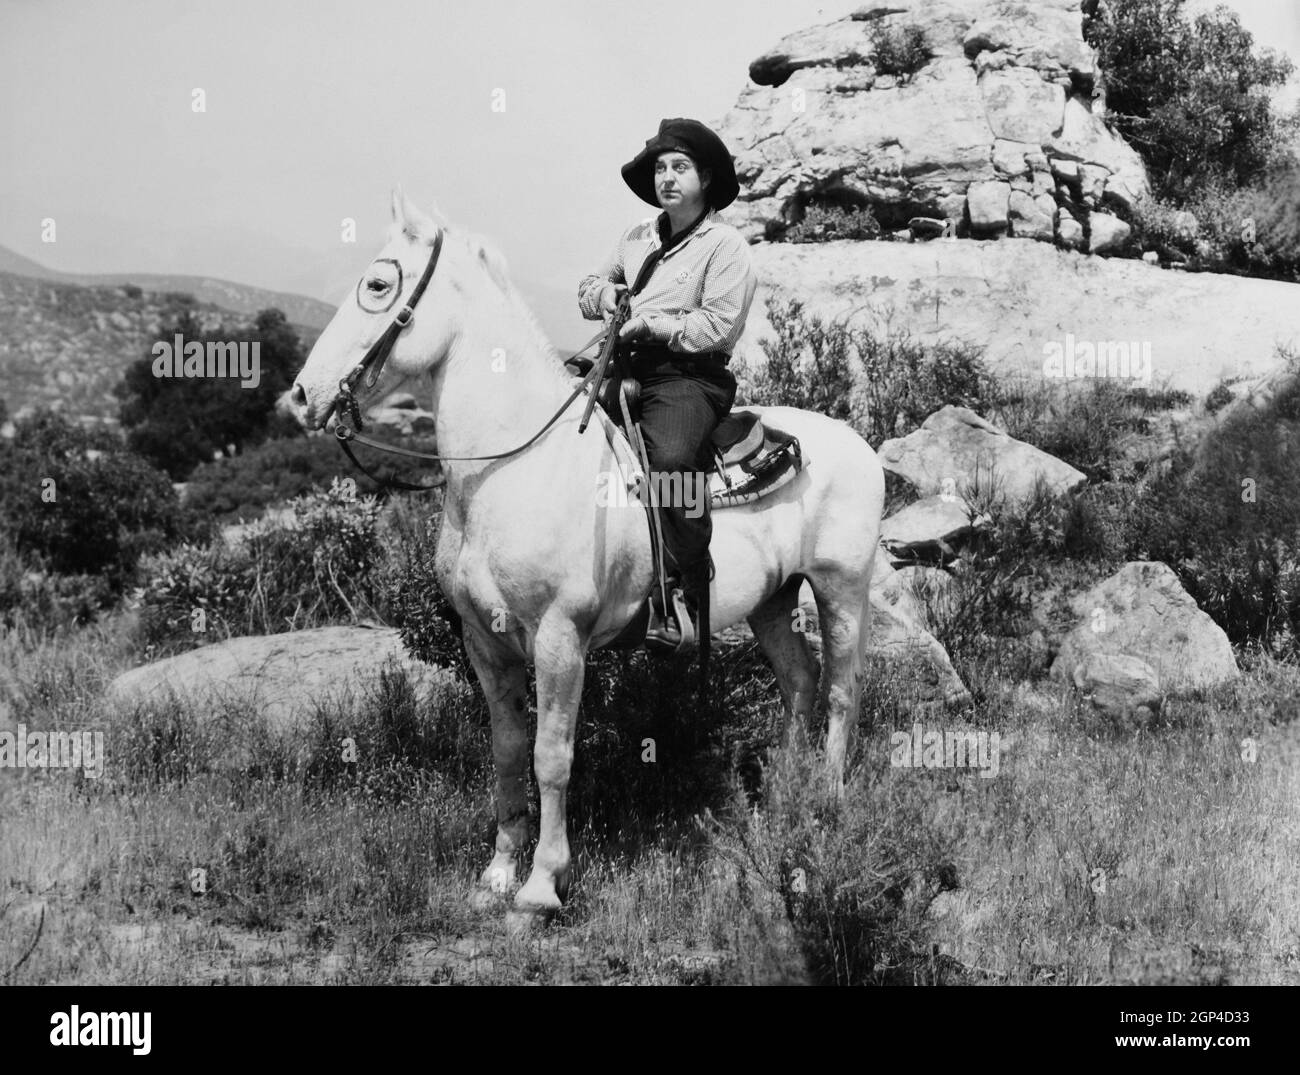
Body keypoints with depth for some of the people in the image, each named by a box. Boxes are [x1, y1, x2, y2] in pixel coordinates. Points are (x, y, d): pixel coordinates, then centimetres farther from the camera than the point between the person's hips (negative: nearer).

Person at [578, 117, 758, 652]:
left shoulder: (725, 246, 1)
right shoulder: (640, 236, 21)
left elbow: (719, 327, -10)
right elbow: (592, 285, 31)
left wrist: (651, 323, -14)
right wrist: (603, 291, 6)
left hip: (687, 375, -7)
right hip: (626, 368, 7)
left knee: (671, 457, -35)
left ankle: (681, 595, -31)